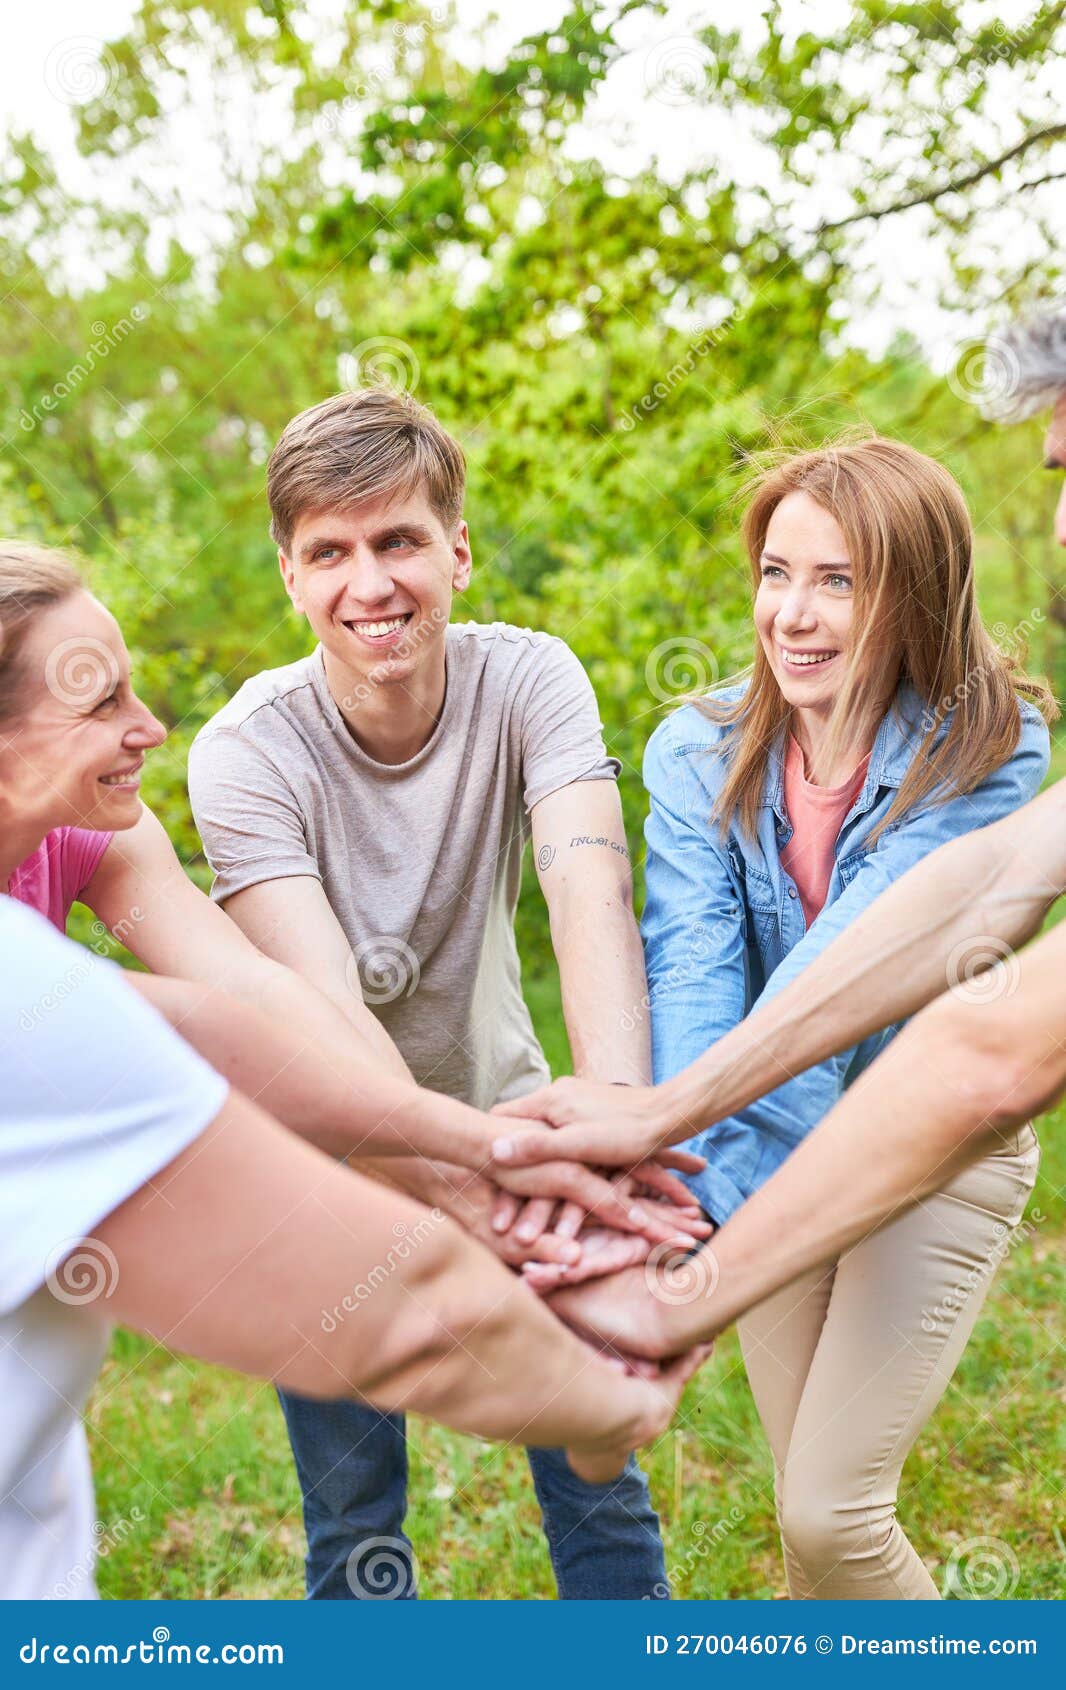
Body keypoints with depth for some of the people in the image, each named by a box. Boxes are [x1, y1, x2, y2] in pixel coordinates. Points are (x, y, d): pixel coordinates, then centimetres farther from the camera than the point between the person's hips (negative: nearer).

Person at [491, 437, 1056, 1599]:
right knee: (807, 1507, 11)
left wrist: (667, 1110, -44)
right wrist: (683, 1183, -38)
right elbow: (691, 965, -22)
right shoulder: (699, 752, -9)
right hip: (773, 1147, 3)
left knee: (833, 1514, -5)